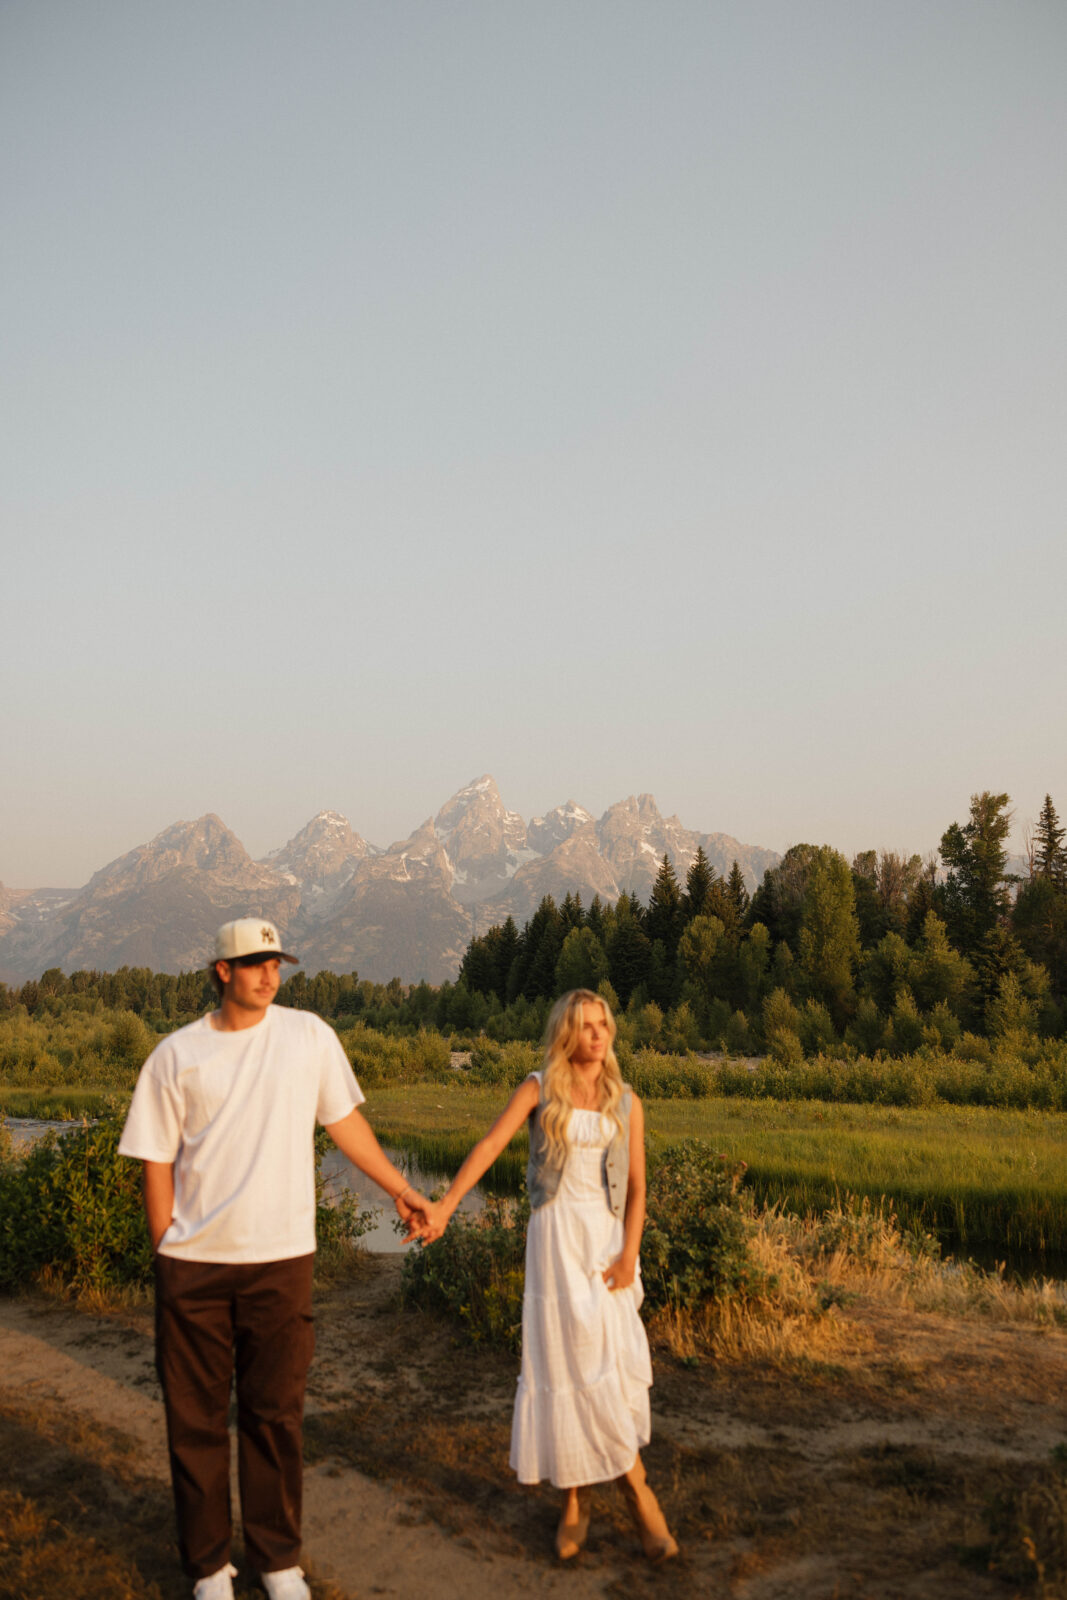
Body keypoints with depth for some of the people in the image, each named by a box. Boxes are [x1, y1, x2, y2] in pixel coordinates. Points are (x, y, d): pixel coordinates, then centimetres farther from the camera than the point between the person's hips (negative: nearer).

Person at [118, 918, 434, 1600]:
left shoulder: (310, 1035, 2)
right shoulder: (177, 1055, -1)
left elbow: (345, 1121, 11)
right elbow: (157, 1161, 3)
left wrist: (402, 1190, 13)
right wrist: (167, 1251, 0)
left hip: (279, 1260, 0)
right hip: (194, 1264, 0)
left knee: (275, 1415, 8)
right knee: (197, 1418, 9)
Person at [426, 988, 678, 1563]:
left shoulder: (626, 1102, 6)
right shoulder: (538, 1089, -1)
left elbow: (636, 1187, 5)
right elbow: (489, 1145, -13)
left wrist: (628, 1256, -6)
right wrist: (446, 1204, -25)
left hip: (607, 1236, 2)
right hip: (554, 1234, -2)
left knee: (609, 1361, -2)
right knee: (560, 1360, -2)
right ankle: (576, 1497, 13)